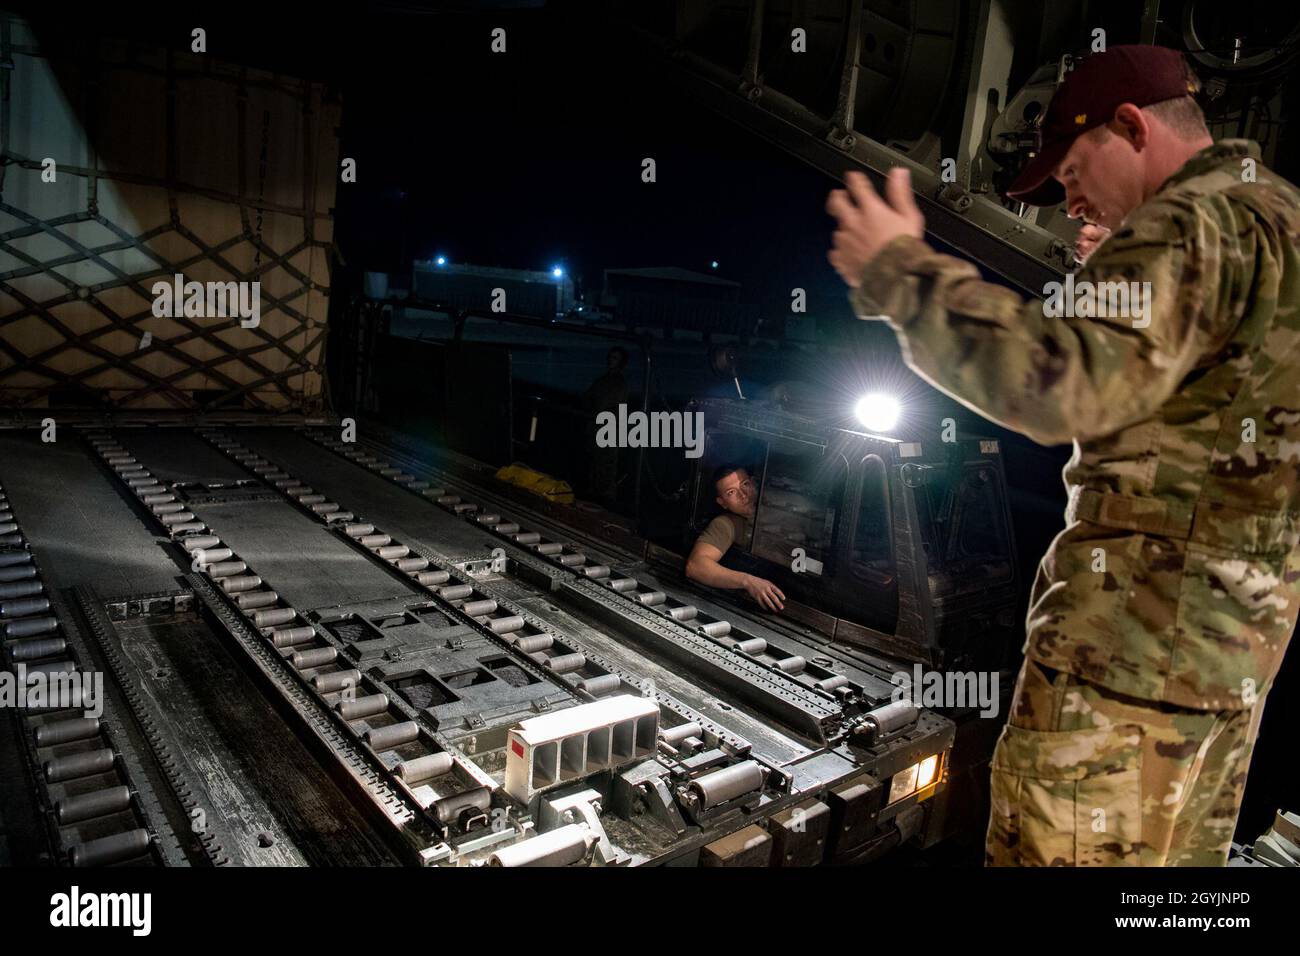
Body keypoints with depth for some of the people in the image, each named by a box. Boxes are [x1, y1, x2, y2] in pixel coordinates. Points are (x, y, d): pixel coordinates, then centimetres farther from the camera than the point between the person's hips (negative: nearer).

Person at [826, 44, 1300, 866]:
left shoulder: (1197, 226, -14)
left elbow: (1067, 385, -30)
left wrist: (903, 273, -21)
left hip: (1138, 631, -10)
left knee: (1054, 848, -1)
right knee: (1182, 853, 20)